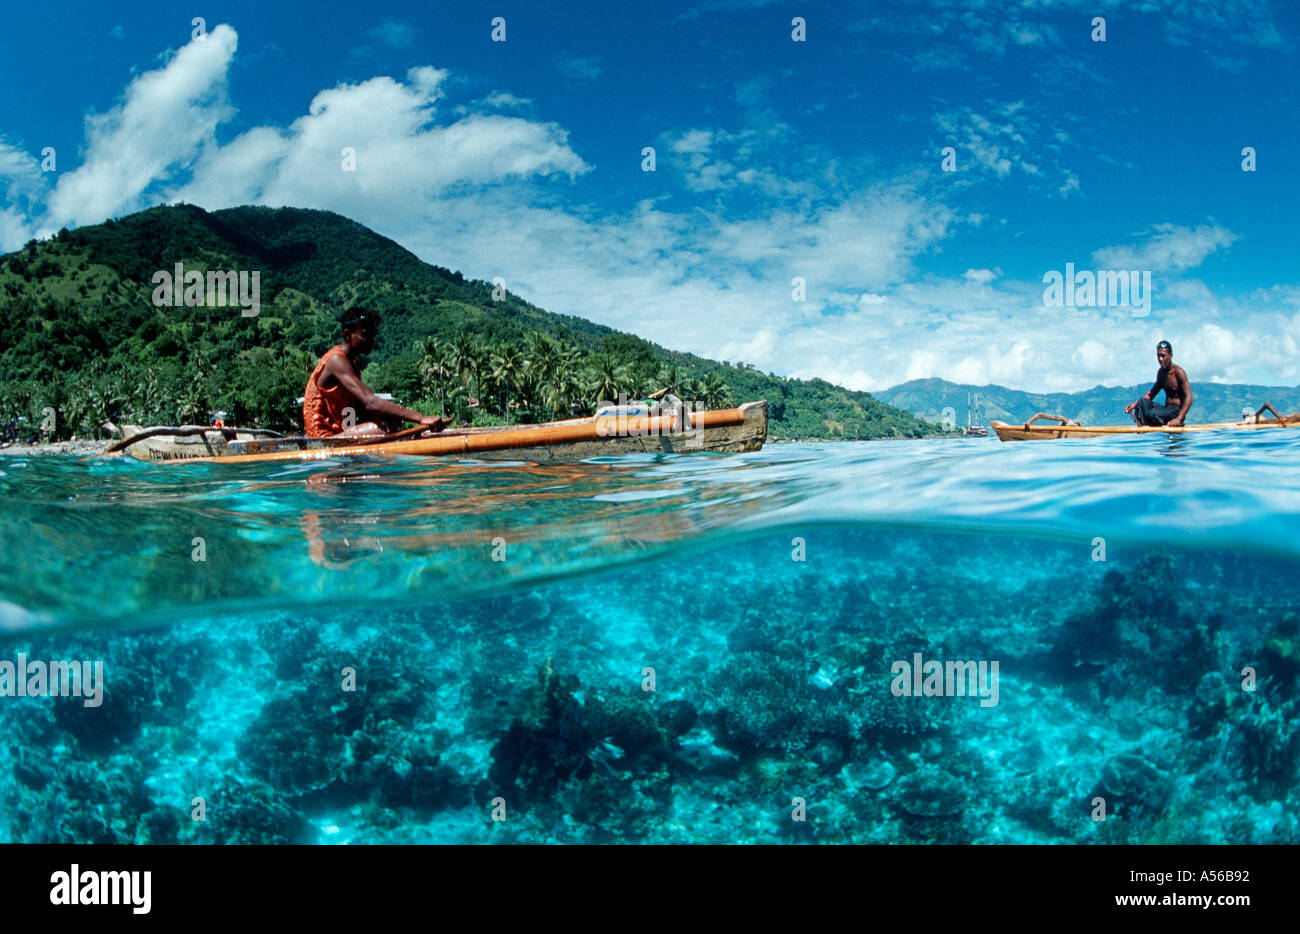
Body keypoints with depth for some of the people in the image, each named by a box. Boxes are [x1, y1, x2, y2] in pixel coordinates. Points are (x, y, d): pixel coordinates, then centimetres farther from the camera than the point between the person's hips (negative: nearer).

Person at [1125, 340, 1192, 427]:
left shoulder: (1178, 372, -13)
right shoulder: (1161, 372, 11)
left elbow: (1188, 398, -19)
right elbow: (1152, 393, 16)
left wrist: (1178, 419, -29)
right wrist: (1135, 403, -3)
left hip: (1177, 411, -8)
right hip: (1166, 409, 8)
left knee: (1152, 414, -31)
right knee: (1142, 401, -13)